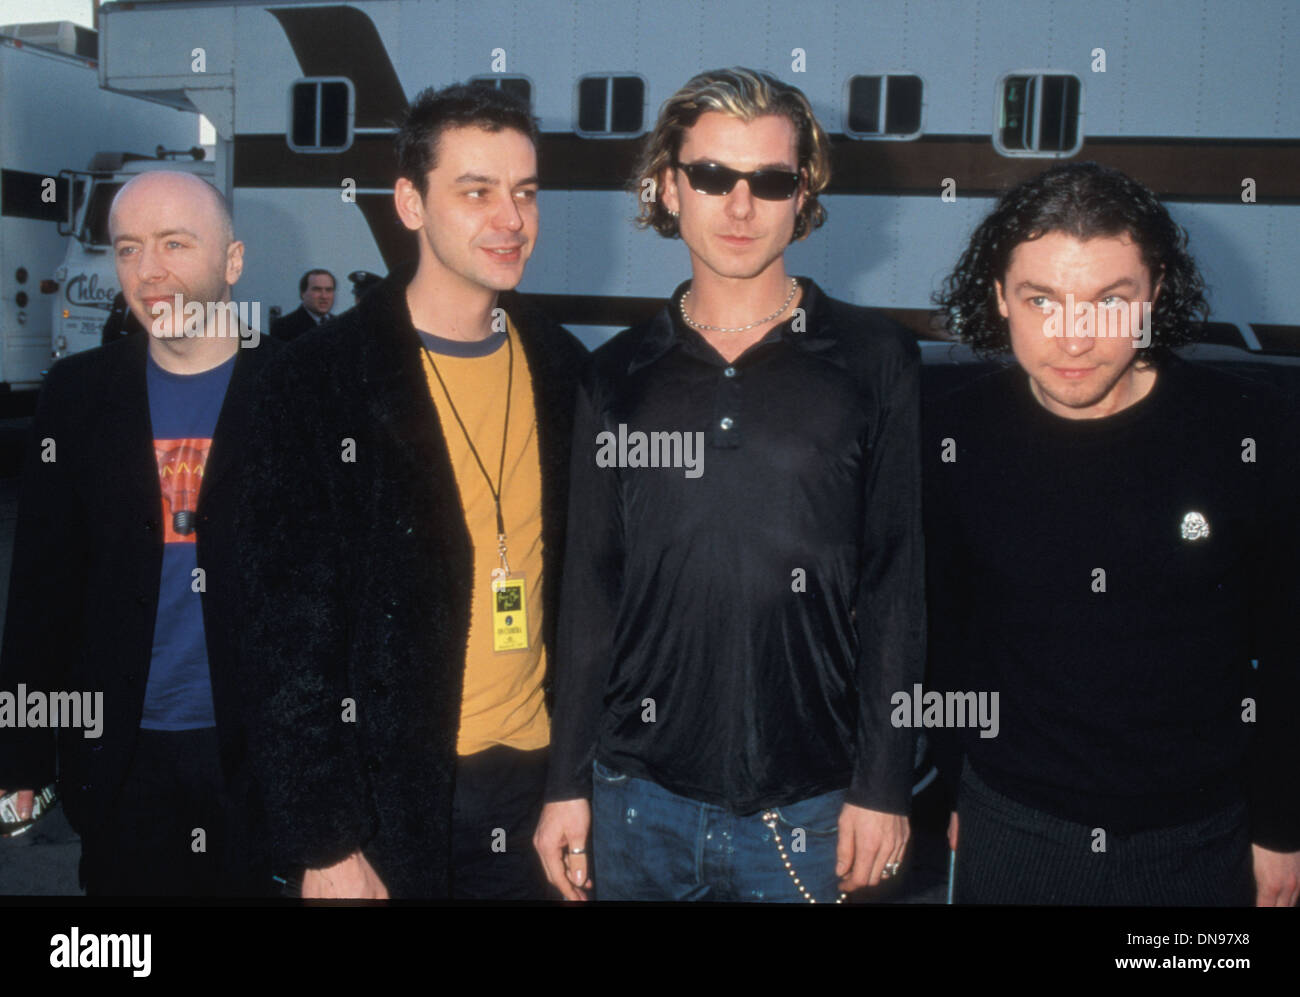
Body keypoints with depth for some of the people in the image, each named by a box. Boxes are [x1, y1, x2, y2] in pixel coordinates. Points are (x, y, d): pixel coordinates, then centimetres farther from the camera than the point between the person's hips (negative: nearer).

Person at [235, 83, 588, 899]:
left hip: (534, 776, 4)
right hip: (389, 792, -3)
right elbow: (291, 631, -10)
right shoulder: (320, 383, -10)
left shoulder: (562, 369, 3)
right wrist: (323, 844, -11)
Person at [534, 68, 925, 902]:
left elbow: (897, 585, -3)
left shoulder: (875, 361, -2)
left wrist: (883, 787, -6)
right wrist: (569, 782, 4)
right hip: (640, 794, 2)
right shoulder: (620, 375, 3)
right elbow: (590, 591, 5)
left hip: (810, 803, -1)